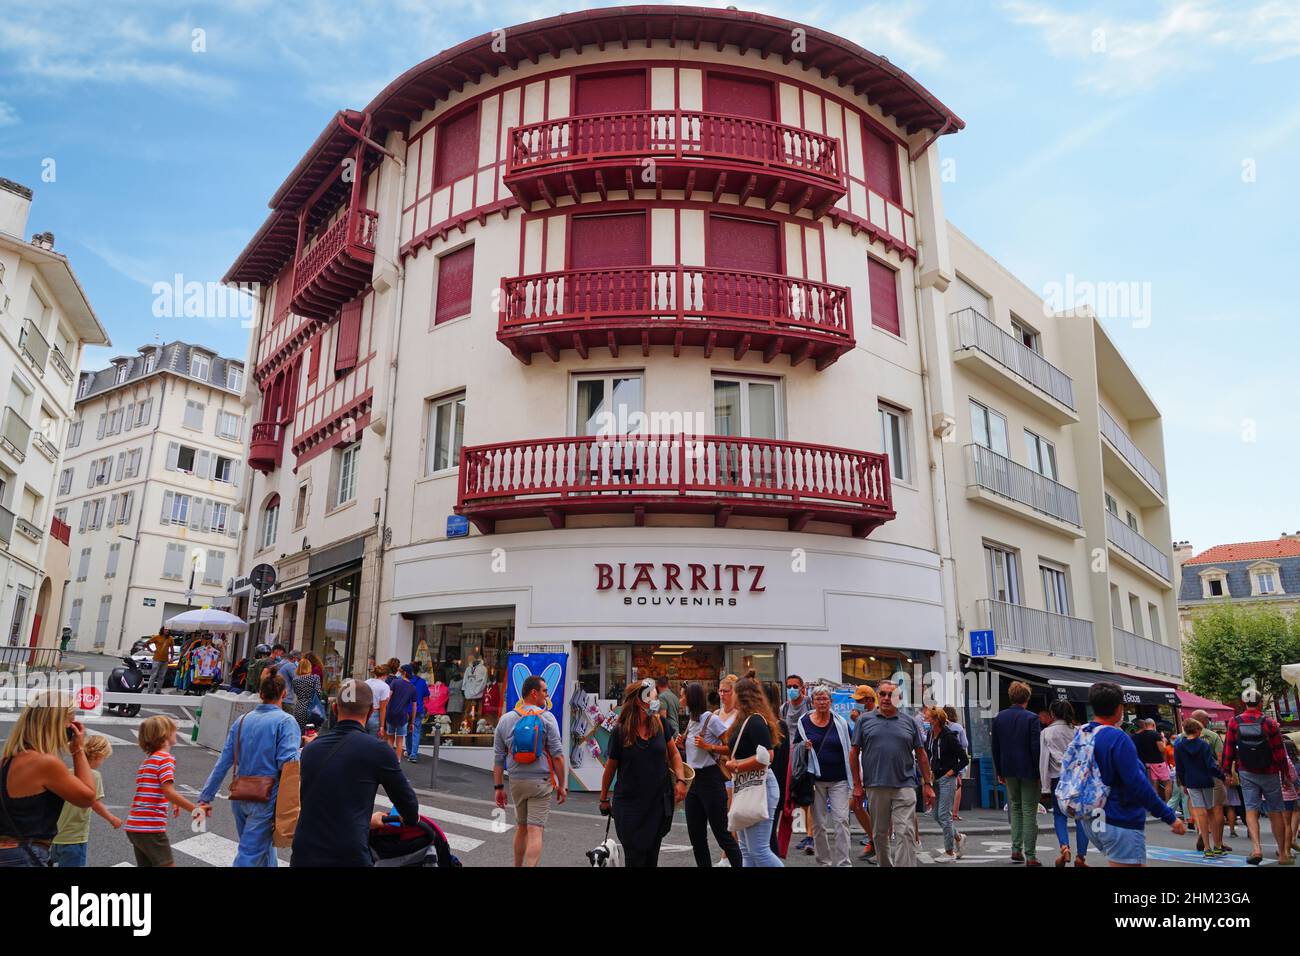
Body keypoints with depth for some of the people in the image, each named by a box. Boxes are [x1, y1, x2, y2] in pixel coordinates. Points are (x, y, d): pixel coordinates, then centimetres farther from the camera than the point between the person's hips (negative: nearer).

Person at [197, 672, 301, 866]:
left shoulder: (242, 720, 5)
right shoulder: (286, 721, -12)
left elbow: (223, 762, 6)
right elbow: (288, 762, -21)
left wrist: (206, 797, 10)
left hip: (240, 798, 6)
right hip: (266, 800, -6)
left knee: (264, 847, 24)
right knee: (249, 856, 1)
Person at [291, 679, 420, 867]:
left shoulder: (310, 748, 8)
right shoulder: (378, 749, -8)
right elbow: (405, 796, 6)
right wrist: (411, 819, 29)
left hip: (302, 856, 5)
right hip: (349, 857, -5)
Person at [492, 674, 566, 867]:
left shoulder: (505, 720, 5)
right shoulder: (546, 718, -8)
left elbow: (498, 758, 6)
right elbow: (557, 755, -11)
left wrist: (498, 787, 11)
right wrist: (561, 785, -4)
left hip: (516, 781, 5)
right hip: (541, 781, -5)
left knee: (521, 827, 21)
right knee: (535, 831, -4)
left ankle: (518, 866, 30)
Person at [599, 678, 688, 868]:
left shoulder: (660, 724, -3)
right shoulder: (620, 732, -12)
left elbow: (674, 754, 11)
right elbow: (610, 768, 0)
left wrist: (680, 780, -3)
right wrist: (604, 800, 9)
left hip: (659, 803, 3)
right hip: (630, 806, -3)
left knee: (651, 858, 12)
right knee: (634, 858, 0)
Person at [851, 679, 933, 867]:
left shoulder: (909, 722, 9)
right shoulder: (865, 721, 6)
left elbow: (921, 755, 12)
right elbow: (854, 753, 7)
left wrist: (928, 784, 8)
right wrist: (857, 785, 2)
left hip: (904, 787, -1)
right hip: (875, 787, 1)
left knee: (905, 834, -8)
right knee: (880, 834, 11)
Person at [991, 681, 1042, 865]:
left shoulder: (999, 718, 2)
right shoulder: (1032, 718, -12)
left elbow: (995, 748, 6)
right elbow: (1036, 747, -15)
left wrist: (999, 772, 13)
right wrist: (1040, 771, -6)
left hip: (1009, 770, 4)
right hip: (1028, 771, -4)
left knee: (1015, 808, 17)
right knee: (1029, 811, 2)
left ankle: (1016, 850, 14)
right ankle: (1030, 856, 4)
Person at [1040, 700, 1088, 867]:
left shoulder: (1046, 732, -2)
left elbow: (1043, 759, -4)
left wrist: (1045, 785, 0)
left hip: (1058, 778, -1)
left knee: (1059, 815, 13)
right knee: (1081, 815, 10)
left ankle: (1064, 846, -8)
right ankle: (1081, 856, 10)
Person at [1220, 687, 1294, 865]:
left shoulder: (1234, 722, -6)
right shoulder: (1269, 723, -12)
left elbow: (1228, 749, -3)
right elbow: (1279, 751, -6)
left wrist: (1227, 771, 6)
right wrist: (1285, 772, 7)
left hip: (1246, 773, 0)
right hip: (1270, 773, 0)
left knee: (1251, 810, 2)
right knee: (1275, 812, 10)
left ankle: (1256, 849, -15)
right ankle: (1283, 854, 18)